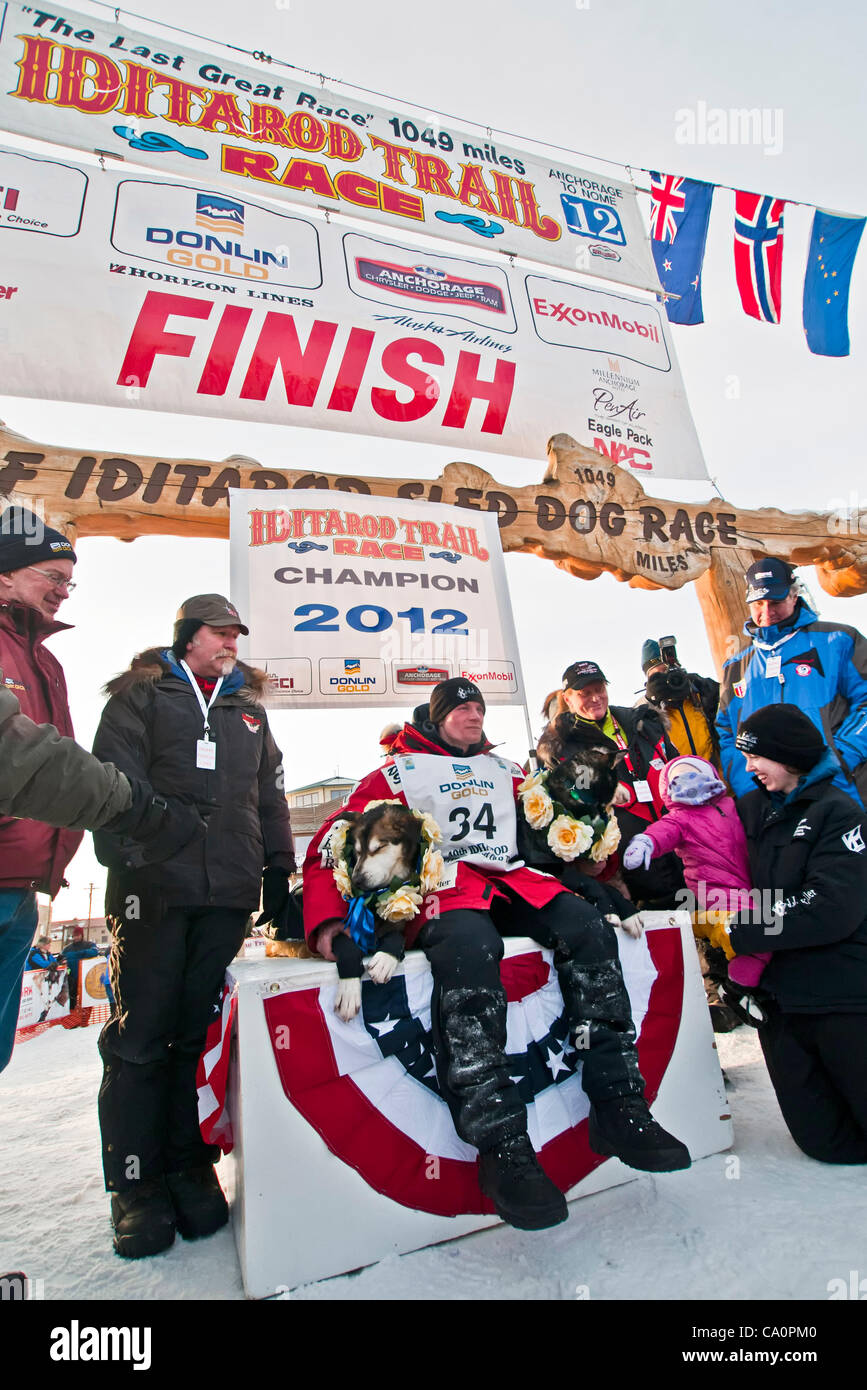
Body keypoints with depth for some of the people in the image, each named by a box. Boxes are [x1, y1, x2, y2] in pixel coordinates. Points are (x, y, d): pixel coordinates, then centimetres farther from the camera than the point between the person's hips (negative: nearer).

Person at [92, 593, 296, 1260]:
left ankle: (189, 1166, 21)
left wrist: (279, 866, 15)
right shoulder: (142, 695, 9)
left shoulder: (248, 707, 22)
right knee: (141, 1035, 0)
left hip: (229, 893, 3)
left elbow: (270, 792, 22)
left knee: (202, 1032, 7)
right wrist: (129, 860, -12)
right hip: (154, 888, -3)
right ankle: (137, 1184, 14)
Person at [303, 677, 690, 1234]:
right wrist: (327, 920, -9)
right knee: (470, 950, -36)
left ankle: (619, 1109, -16)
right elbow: (330, 844, 4)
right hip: (442, 888, -5)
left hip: (510, 882, 5)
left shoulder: (504, 770, 25)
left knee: (588, 927, -20)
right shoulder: (398, 773, 10)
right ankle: (501, 1144, -32)